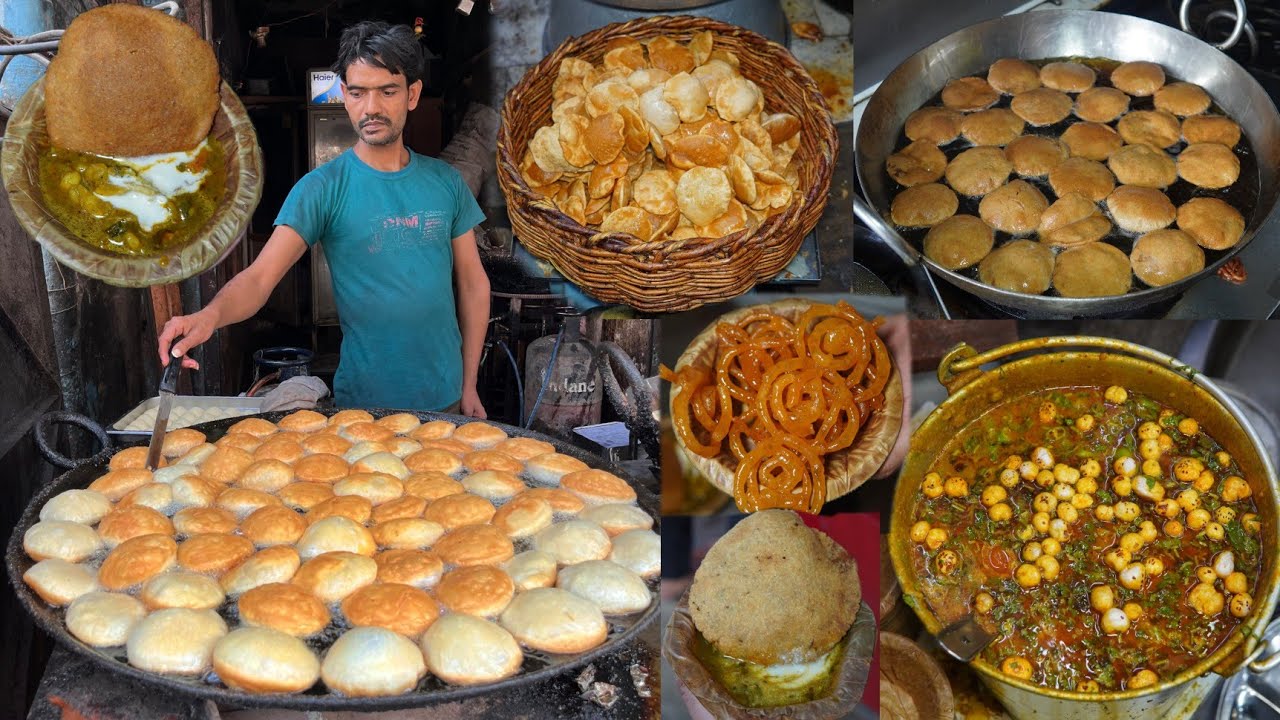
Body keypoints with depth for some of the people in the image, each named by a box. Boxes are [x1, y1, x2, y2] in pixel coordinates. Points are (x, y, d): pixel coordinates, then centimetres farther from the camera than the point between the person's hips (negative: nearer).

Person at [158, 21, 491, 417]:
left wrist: (469, 384, 4)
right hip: (364, 400, -3)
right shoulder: (322, 188, -9)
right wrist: (211, 314, -39)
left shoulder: (446, 181, 1)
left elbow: (473, 284, 6)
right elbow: (260, 275, -18)